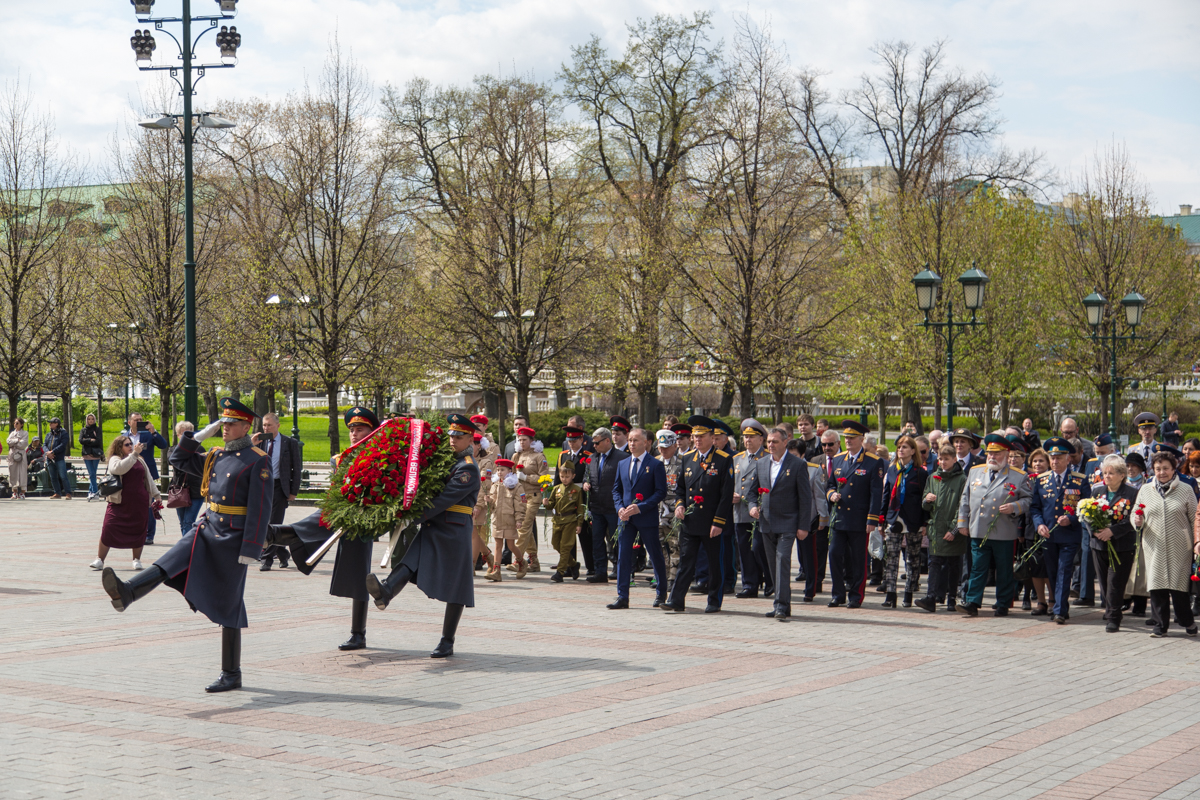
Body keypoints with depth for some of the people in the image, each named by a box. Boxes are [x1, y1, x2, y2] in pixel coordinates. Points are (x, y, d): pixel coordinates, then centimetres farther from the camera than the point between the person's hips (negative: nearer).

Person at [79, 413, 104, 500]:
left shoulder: (98, 430, 8)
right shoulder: (83, 430, 14)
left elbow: (99, 441, -7)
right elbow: (81, 440, -1)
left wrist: (86, 441, -5)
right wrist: (91, 440, -10)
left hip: (95, 454, -1)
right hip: (87, 454, 1)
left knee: (92, 474, 0)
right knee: (92, 474, -5)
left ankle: (91, 492, 3)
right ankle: (95, 492, -6)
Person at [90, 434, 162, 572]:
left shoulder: (139, 460, 17)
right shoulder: (115, 459, 0)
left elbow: (148, 479, 23)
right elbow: (118, 468, -25)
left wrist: (156, 495, 21)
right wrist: (134, 454, -25)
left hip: (139, 502, 4)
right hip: (119, 502, -4)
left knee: (138, 530, 4)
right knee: (108, 528, -9)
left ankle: (137, 559, 18)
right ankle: (100, 560, 0)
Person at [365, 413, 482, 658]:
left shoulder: (468, 468, -10)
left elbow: (446, 499, -19)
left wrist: (417, 516, -23)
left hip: (454, 533, -7)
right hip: (432, 529, 7)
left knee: (455, 588, -1)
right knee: (411, 562, -20)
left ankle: (447, 642, 3)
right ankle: (386, 592, -46)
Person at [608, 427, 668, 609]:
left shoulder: (655, 465, -5)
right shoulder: (622, 464, 11)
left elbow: (661, 492, -9)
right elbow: (616, 489, 16)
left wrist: (640, 507, -17)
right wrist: (620, 508, -3)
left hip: (647, 518, -4)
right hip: (626, 518, 4)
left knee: (655, 556, 6)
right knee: (623, 556, -1)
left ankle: (661, 594, 21)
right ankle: (622, 597, 1)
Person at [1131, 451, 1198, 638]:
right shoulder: (1145, 491, 10)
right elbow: (1135, 513, 16)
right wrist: (1138, 521, -7)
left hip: (1180, 548, -2)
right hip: (1154, 548, 2)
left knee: (1179, 587, -2)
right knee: (1156, 587, 1)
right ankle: (1160, 625, 11)